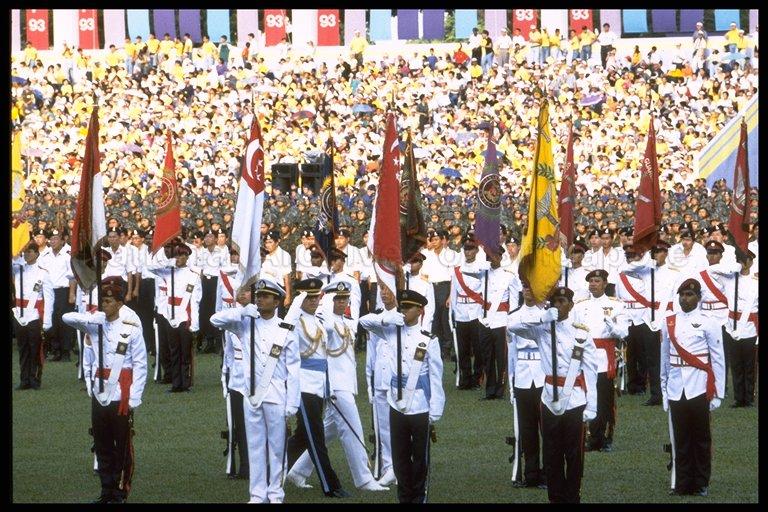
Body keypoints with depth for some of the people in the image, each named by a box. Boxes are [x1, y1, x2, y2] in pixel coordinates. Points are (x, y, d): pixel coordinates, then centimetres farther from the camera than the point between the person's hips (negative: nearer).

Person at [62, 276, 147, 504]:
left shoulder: (131, 328, -7)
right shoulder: (95, 324, 3)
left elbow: (140, 365, -6)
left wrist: (134, 398, -11)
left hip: (121, 398, -4)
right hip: (99, 396, 4)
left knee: (123, 446, 3)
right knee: (102, 446, 11)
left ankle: (121, 492, 11)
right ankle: (107, 491, 20)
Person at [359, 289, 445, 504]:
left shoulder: (429, 341, -8)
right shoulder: (391, 332, 3)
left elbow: (436, 381, -6)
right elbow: (364, 321, 3)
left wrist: (434, 418, -7)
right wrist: (387, 318, -15)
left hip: (421, 410, -3)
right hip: (397, 407, 3)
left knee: (420, 459, 7)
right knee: (399, 459, 11)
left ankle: (419, 498, 18)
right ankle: (404, 498, 22)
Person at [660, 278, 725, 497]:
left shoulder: (708, 324, -2)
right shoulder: (669, 323, 8)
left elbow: (718, 360, -1)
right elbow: (665, 359, 13)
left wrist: (717, 394, -4)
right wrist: (664, 392, 12)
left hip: (699, 389, -3)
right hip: (676, 390, 3)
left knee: (701, 438, 3)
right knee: (680, 438, 6)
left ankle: (701, 484, 9)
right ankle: (682, 484, 12)